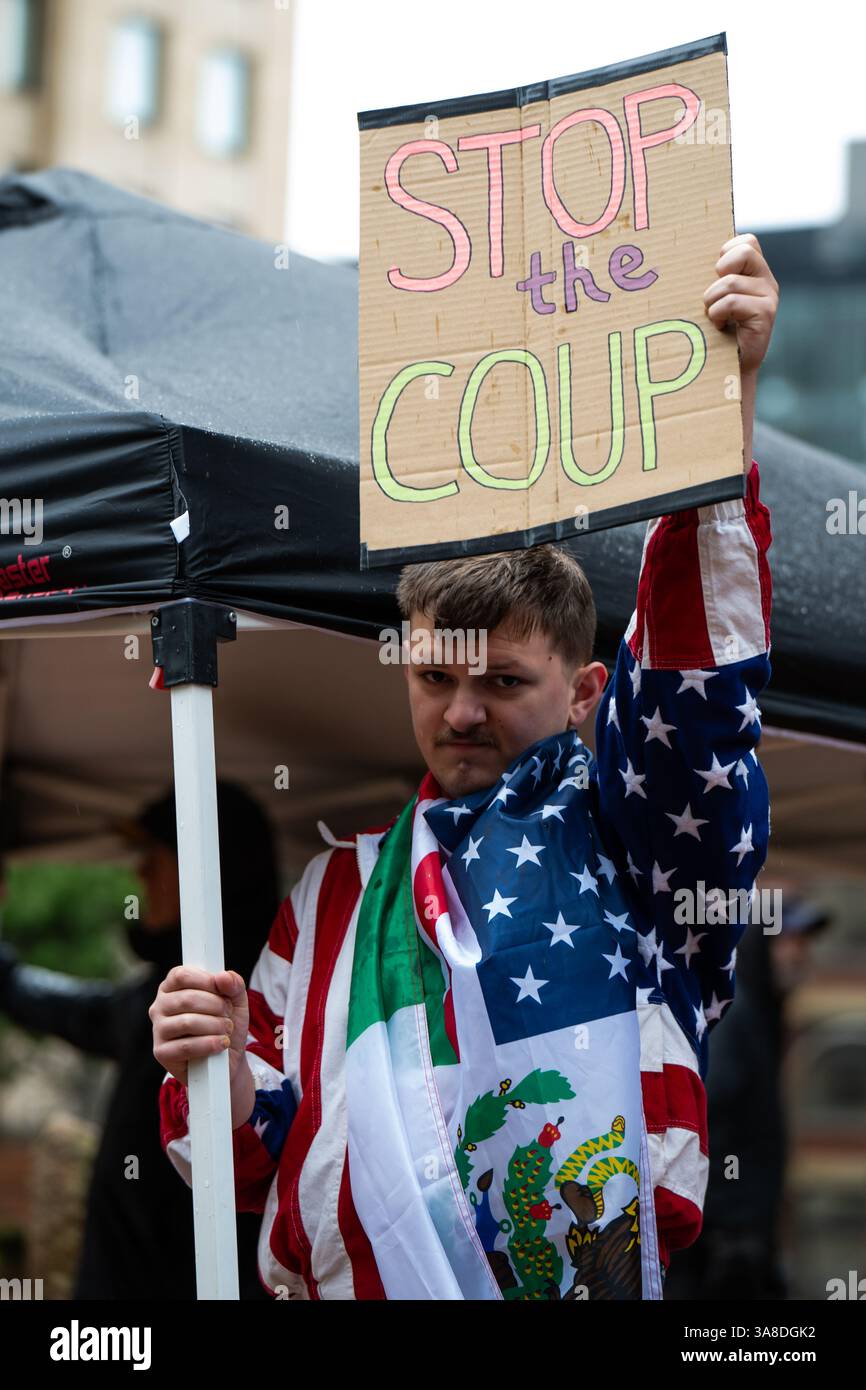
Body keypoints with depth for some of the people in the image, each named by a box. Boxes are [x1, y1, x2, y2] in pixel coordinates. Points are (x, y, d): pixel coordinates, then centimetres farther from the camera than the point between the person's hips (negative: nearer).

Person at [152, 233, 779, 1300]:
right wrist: (216, 1069, 2)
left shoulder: (621, 831, 12)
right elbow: (254, 1158, 24)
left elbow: (696, 669, -4)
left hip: (606, 1278, -1)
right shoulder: (340, 884, 22)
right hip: (345, 1285, 1)